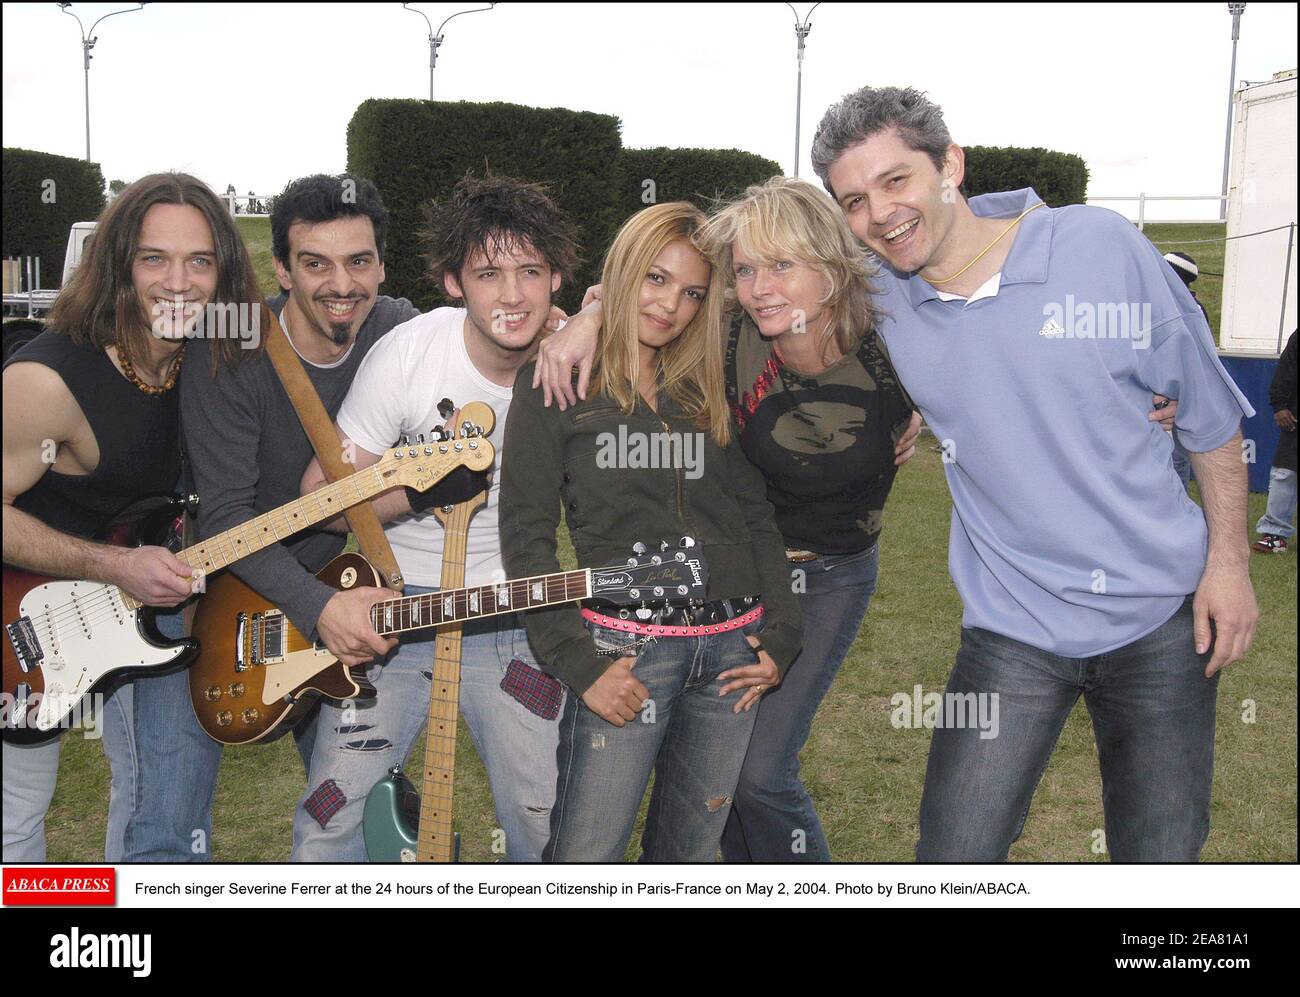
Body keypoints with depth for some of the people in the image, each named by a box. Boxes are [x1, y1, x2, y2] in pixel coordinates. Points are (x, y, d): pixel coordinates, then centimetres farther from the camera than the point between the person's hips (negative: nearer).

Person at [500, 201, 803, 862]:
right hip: (627, 646, -4)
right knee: (582, 858, -2)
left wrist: (781, 635, 5)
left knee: (690, 854, 13)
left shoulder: (706, 391, 14)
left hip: (732, 645, 5)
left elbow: (756, 516, 16)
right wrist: (579, 665, -12)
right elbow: (525, 536, -5)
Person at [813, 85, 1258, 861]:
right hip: (1015, 625, 1)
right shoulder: (877, 295, -5)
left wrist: (1228, 559, -2)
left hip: (1162, 617, -1)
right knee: (953, 860, -3)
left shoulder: (1101, 246, -10)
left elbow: (1209, 408, 0)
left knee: (1163, 859, 12)